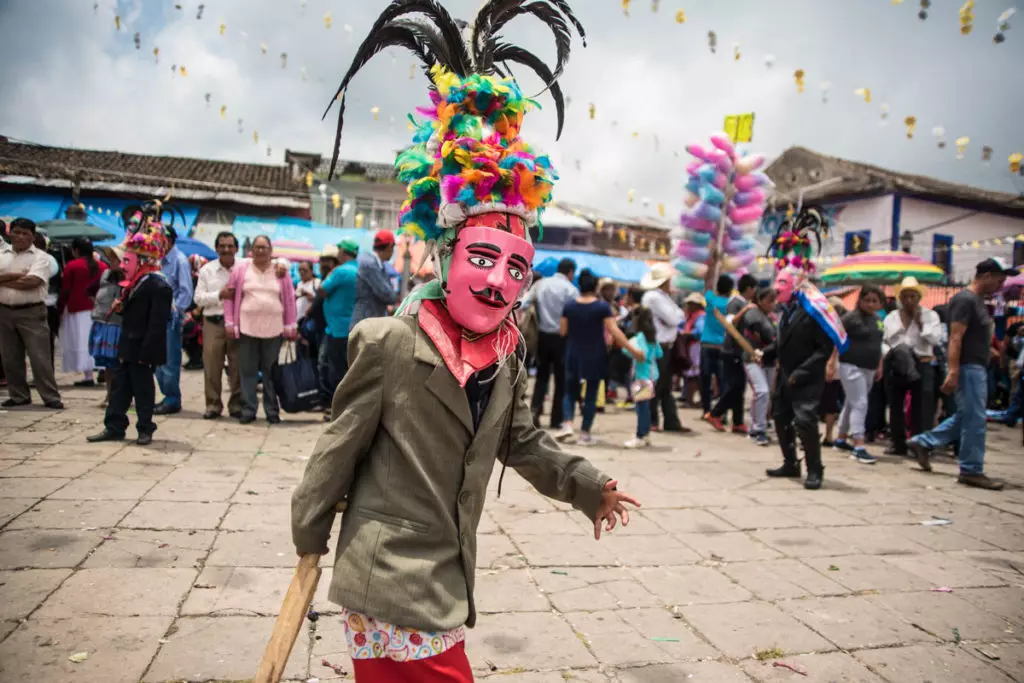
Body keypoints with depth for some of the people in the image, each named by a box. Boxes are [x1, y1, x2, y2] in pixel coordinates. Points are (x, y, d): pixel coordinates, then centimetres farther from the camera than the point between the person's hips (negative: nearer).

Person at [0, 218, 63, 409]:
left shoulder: (40, 257, -3)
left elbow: (32, 282, -17)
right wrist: (17, 275, -14)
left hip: (31, 313, -5)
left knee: (40, 358, -5)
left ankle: (51, 398, -1)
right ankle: (18, 396, 23)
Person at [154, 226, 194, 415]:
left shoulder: (180, 261, -9)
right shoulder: (160, 260, 11)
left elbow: (186, 292, -14)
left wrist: (173, 311, -17)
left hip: (171, 318, -8)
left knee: (170, 362, -3)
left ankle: (173, 400, 6)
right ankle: (169, 397, 21)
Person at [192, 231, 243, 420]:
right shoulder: (207, 270, 9)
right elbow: (199, 298, 2)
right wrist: (220, 295, -10)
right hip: (213, 322, 1)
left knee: (237, 366, 4)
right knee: (212, 366, 3)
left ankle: (236, 405, 14)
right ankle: (213, 405, 13)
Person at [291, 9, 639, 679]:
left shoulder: (507, 354, -1)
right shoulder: (390, 343, -20)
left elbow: (522, 441, 11)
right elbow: (341, 447, -11)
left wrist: (586, 484, 3)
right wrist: (310, 536, 0)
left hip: (447, 574, 6)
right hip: (390, 576, -6)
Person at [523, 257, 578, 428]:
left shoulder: (540, 284, 5)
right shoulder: (571, 289, -7)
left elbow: (522, 305, -2)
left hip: (543, 335, 4)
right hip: (562, 337, -4)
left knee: (542, 376, 15)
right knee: (561, 379, 7)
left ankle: (535, 409, -3)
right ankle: (556, 420, 11)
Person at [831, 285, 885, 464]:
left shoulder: (877, 320, 12)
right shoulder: (851, 318, -9)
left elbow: (878, 344, 21)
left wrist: (879, 366, 18)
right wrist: (832, 364, -17)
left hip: (869, 368, 7)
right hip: (851, 367, -7)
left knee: (851, 403, 15)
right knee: (859, 404, -11)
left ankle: (841, 439, 26)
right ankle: (858, 447, -11)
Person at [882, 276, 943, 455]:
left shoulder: (930, 315, 3)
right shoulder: (891, 317, 12)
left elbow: (936, 339, -9)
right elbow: (884, 341, 14)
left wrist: (919, 321, -11)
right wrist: (888, 353, -6)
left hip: (921, 365, -3)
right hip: (895, 366, 4)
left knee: (920, 407, -4)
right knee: (895, 406, 7)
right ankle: (899, 444, 16)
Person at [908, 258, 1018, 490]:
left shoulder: (978, 301, 17)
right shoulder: (965, 300, -14)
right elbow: (955, 338, -20)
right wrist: (953, 372, -25)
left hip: (977, 368, 10)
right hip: (968, 368, -10)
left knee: (966, 418, 15)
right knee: (974, 420, -4)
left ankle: (922, 443, 21)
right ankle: (971, 470, 5)